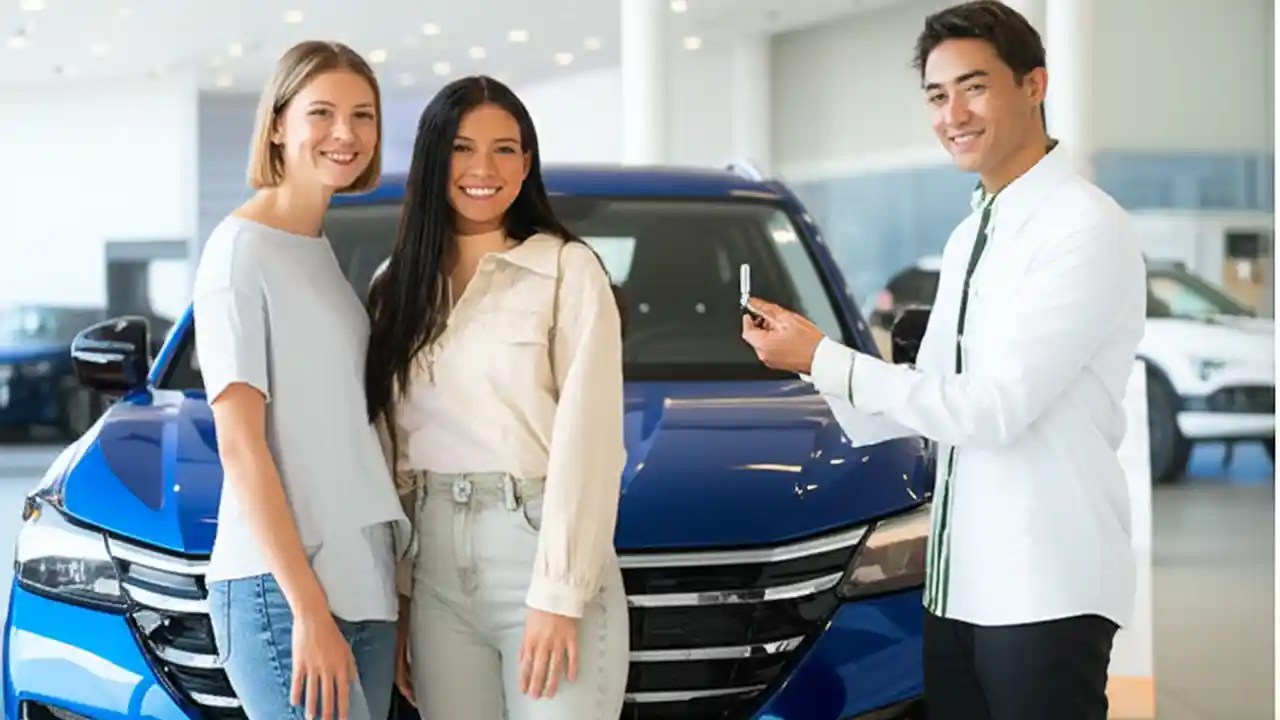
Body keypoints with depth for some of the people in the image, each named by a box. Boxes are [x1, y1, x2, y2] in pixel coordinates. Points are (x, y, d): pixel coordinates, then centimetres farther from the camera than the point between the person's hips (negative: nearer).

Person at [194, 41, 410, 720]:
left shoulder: (322, 251, 16)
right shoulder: (241, 249, -7)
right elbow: (240, 447, -12)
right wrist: (308, 608, -18)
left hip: (364, 585, 8)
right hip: (278, 587, -7)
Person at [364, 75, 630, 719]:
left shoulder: (567, 269, -3)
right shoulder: (397, 285, 12)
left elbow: (585, 441, -9)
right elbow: (391, 451, 10)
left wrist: (558, 594, -14)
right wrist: (394, 596, 6)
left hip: (541, 552, -4)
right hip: (435, 567, 5)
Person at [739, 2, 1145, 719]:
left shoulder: (1086, 228, -13)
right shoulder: (968, 238, 15)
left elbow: (992, 410, -18)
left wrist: (823, 358, -13)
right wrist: (811, 353, -4)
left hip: (1046, 589, -8)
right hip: (958, 582, 8)